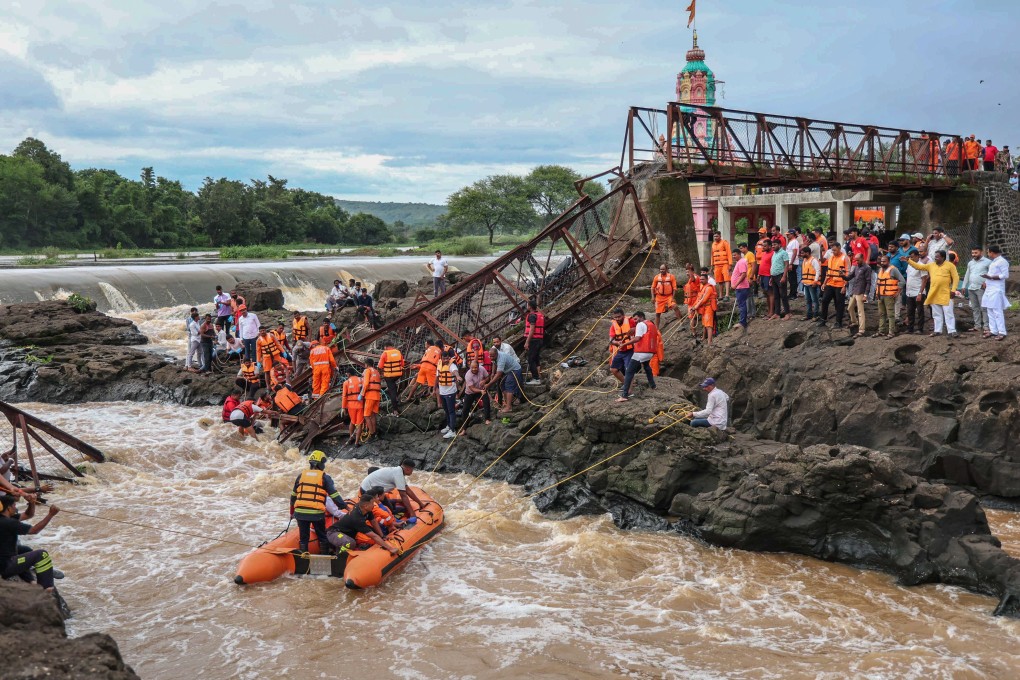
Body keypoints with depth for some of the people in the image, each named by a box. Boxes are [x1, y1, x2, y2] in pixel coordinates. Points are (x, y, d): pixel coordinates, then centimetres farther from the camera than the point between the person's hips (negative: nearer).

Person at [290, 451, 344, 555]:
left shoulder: (301, 475, 12)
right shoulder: (324, 477, 0)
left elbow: (293, 495, 19)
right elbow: (334, 495, -5)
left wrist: (292, 511, 29)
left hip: (300, 512, 3)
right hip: (317, 513, -3)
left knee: (303, 538, 13)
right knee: (322, 538, 12)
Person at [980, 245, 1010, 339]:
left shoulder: (1002, 261, -11)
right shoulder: (993, 262, 18)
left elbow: (1005, 275, -17)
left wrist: (990, 277, -20)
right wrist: (986, 281, 8)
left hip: (996, 290, -10)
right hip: (989, 290, 10)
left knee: (997, 311, -12)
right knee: (990, 311, 9)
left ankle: (1002, 332, -12)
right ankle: (993, 330, 12)